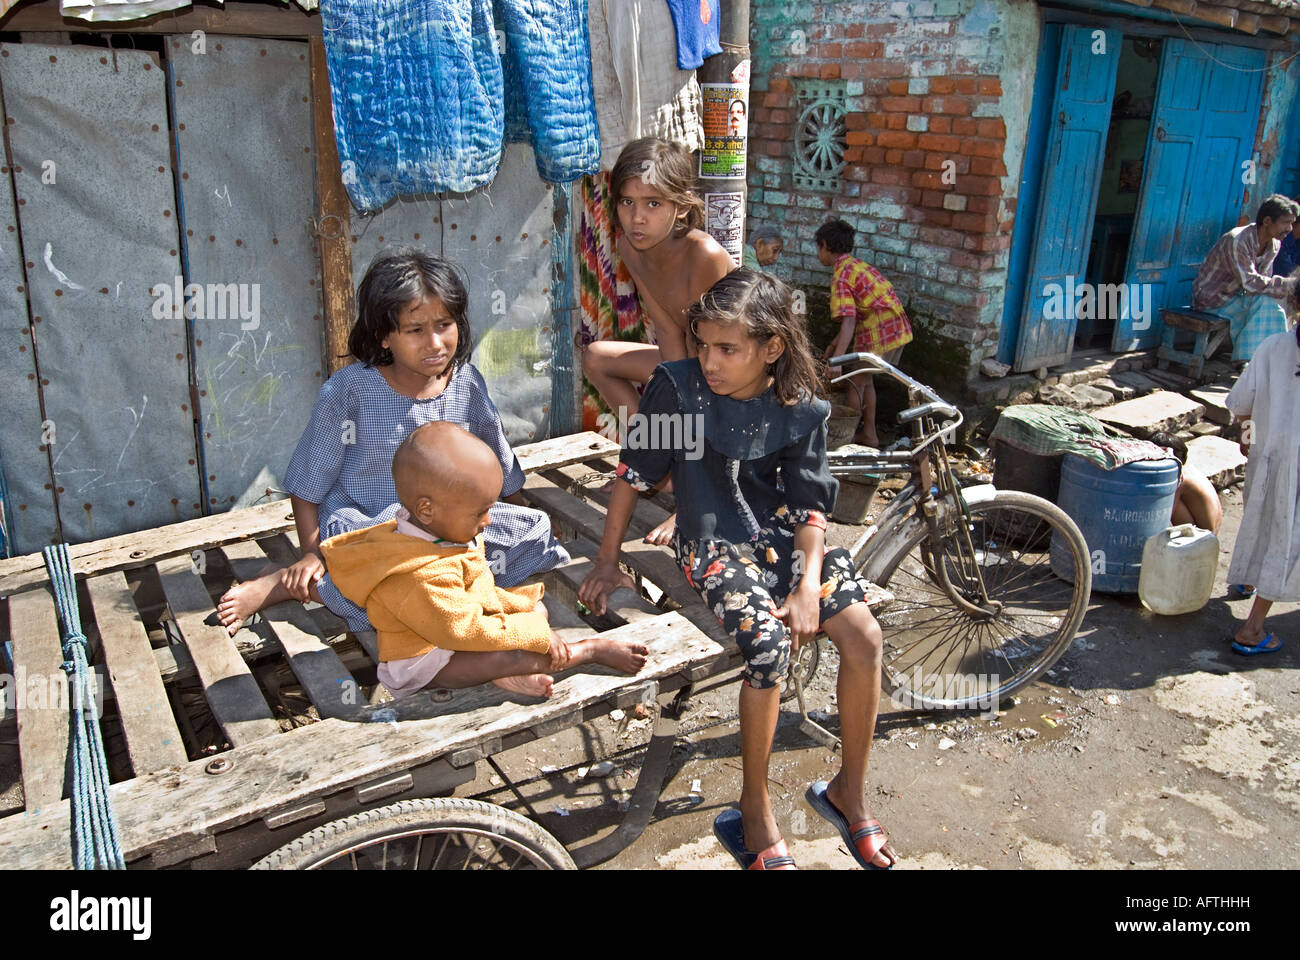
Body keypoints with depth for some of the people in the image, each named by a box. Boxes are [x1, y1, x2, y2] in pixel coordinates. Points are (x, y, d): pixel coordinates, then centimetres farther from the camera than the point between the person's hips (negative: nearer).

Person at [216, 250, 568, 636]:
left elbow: (502, 473, 11)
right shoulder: (349, 391, -12)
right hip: (358, 528, -5)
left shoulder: (466, 383, -1)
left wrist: (529, 528, 9)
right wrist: (312, 554, -8)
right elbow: (306, 484, -3)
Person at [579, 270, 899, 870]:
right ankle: (755, 812, -7)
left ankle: (849, 793, 7)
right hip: (713, 544, -3)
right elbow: (633, 475, -4)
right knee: (769, 645, -28)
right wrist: (607, 562, -2)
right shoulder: (678, 386, -11)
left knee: (865, 636, -15)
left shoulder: (801, 411, -4)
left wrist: (808, 585, -16)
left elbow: (809, 506, -3)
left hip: (782, 536, 4)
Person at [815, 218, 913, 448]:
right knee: (865, 380, 22)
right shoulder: (859, 265, 16)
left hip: (879, 334, -9)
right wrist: (834, 345, 23)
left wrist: (836, 359, -30)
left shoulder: (841, 276, -14)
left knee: (856, 384, 7)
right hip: (898, 329, 9)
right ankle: (869, 434, 31)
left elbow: (849, 321, -25)